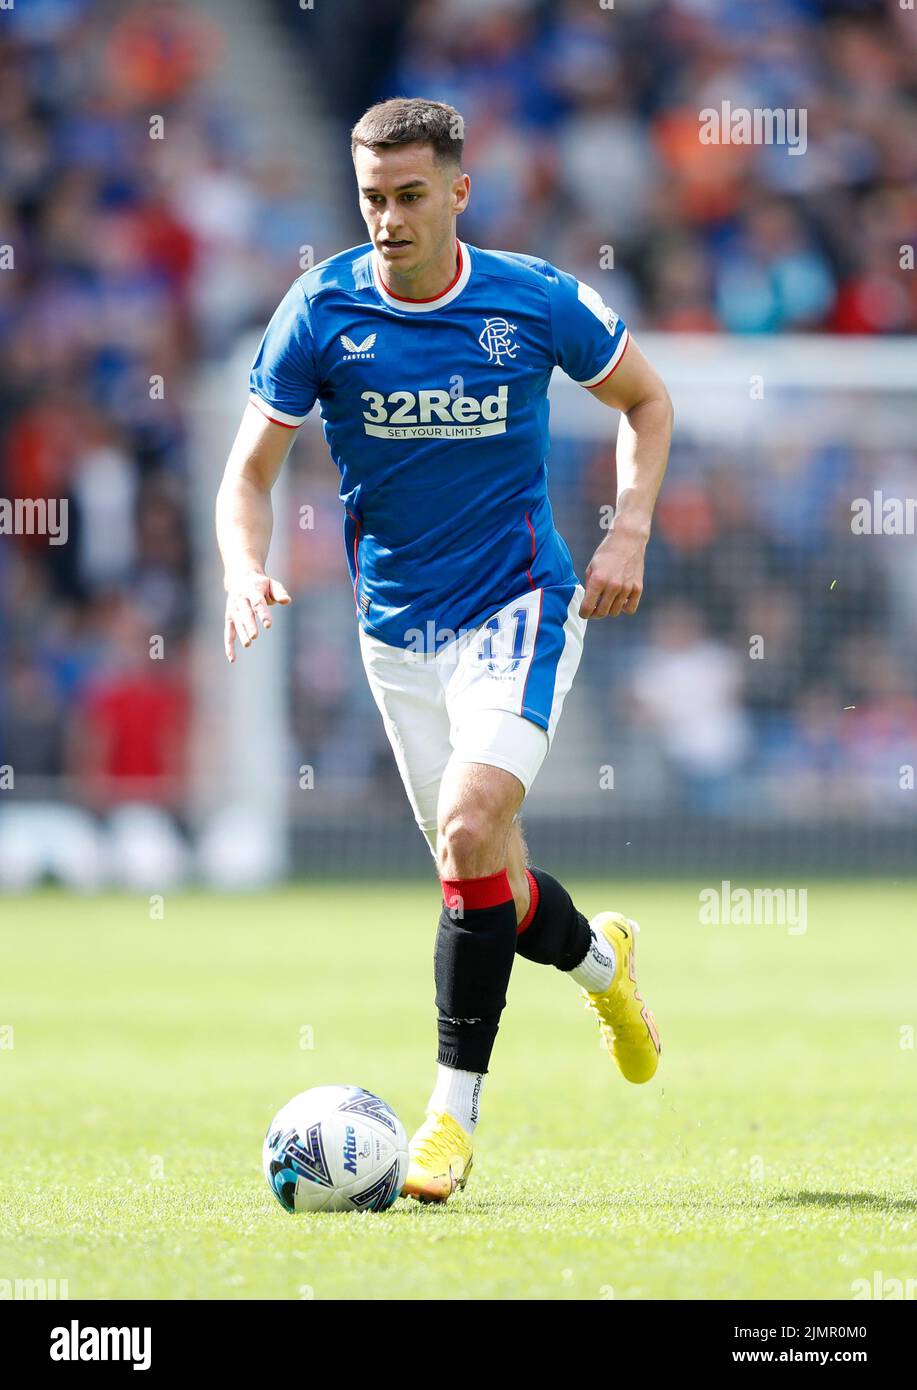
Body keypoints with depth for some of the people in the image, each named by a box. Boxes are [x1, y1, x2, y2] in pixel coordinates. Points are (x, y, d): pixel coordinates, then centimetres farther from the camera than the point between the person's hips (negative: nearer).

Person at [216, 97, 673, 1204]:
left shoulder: (535, 301, -9)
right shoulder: (321, 311, -7)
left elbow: (646, 403, 9)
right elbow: (250, 468, -4)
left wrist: (629, 533, -5)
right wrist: (246, 571, -24)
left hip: (520, 607, -3)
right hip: (396, 628, 3)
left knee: (472, 830, -24)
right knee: (486, 880, 10)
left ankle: (454, 1110, -15)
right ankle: (598, 958, 46)